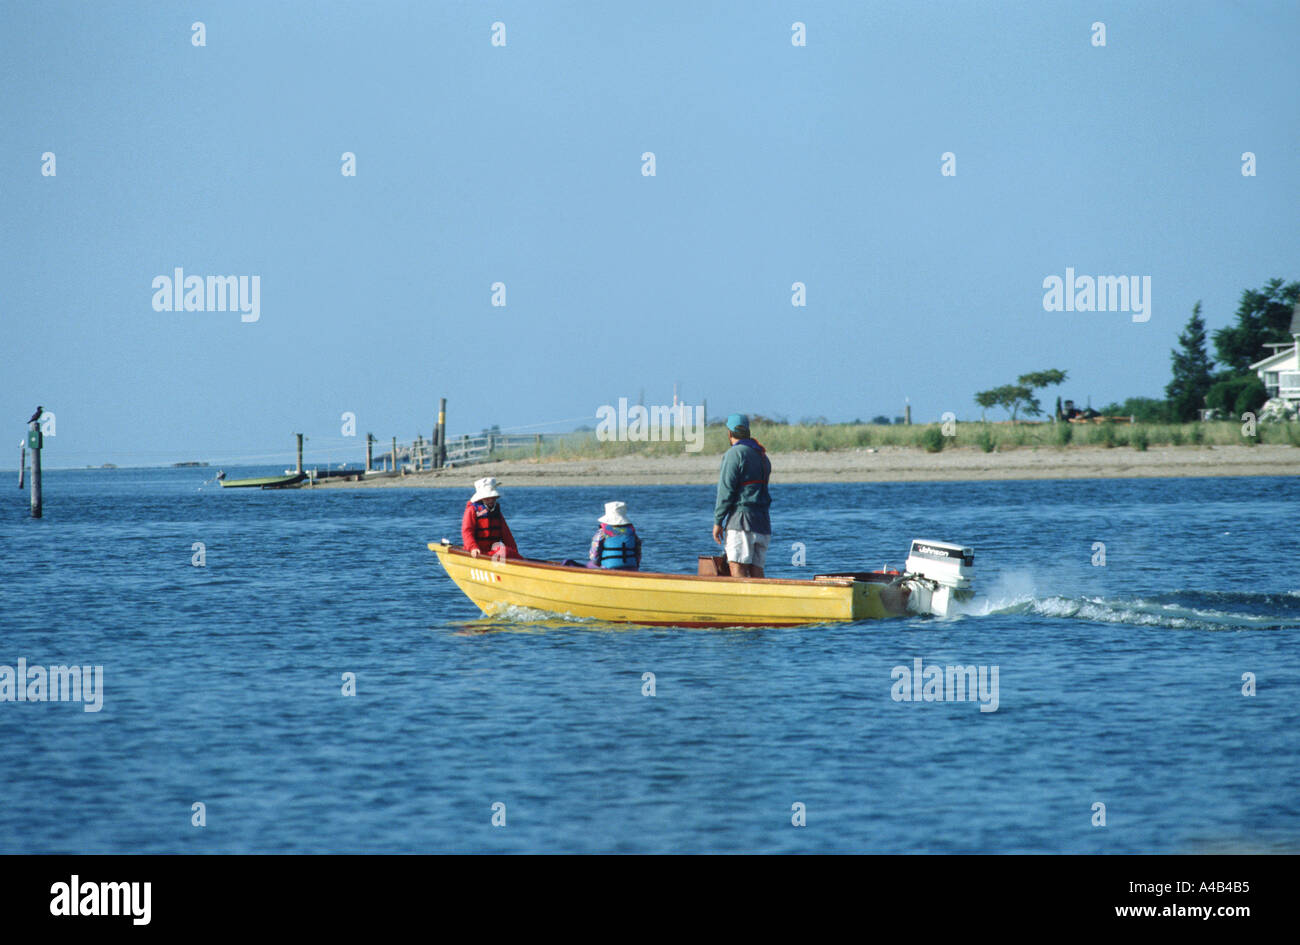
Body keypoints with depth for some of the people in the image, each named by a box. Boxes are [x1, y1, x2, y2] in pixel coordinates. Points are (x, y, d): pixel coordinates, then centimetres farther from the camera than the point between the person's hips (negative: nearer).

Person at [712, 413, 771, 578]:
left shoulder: (735, 454, -7)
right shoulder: (762, 456, 20)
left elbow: (726, 490, -10)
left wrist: (718, 521, -7)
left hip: (741, 519, -8)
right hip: (762, 521, 8)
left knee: (737, 566, -11)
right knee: (756, 569, 5)